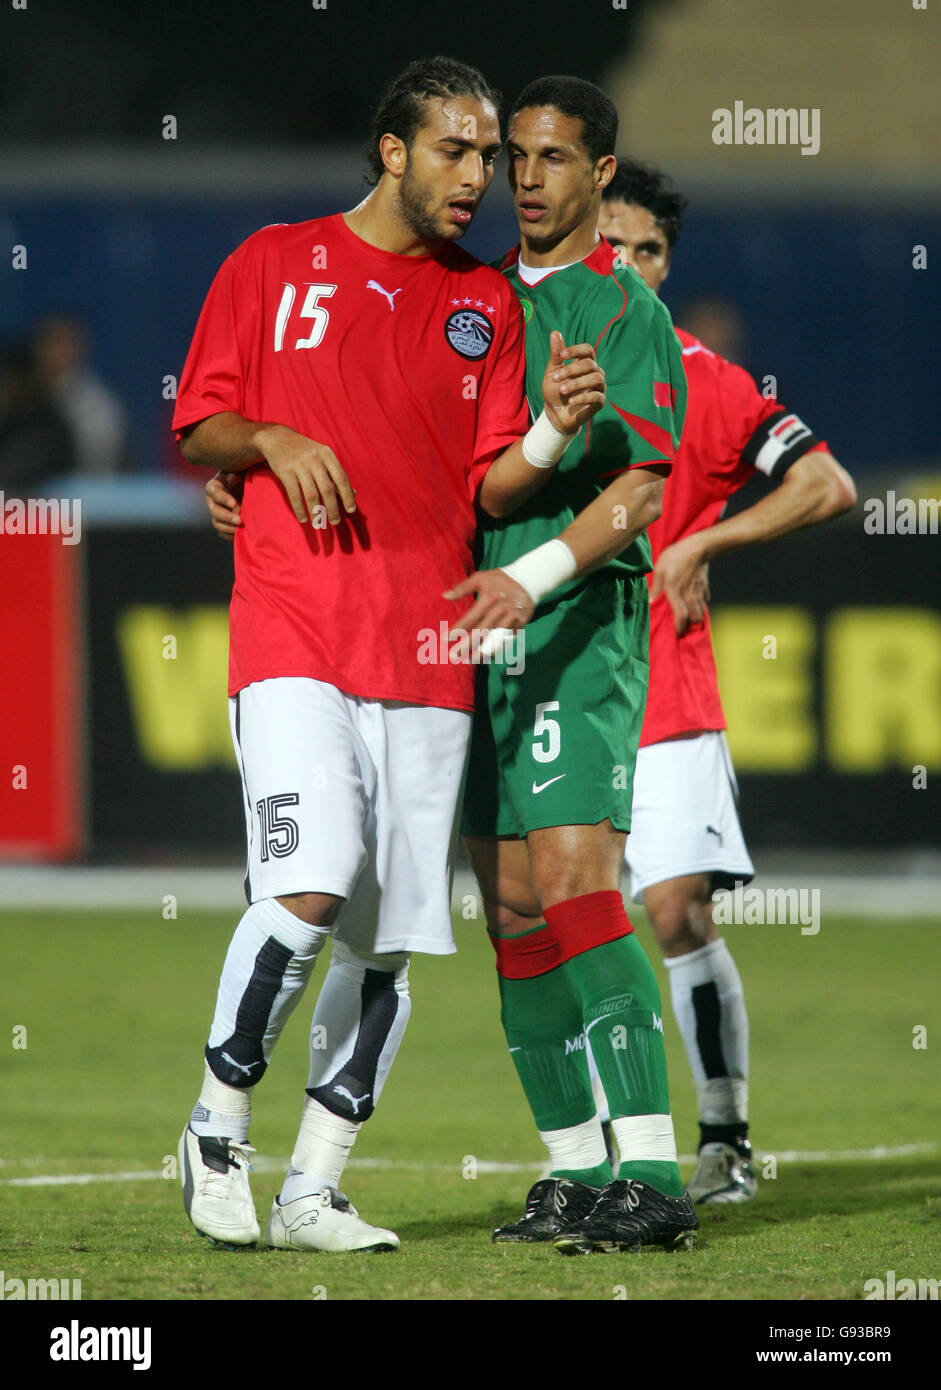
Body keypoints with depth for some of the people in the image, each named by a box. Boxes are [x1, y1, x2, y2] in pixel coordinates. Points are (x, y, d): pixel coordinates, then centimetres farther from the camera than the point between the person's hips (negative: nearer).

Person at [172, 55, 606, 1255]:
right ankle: (216, 1127, -1)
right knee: (310, 889, -20)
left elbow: (493, 488, 12)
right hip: (292, 637, -4)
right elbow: (196, 426, 10)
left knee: (390, 940, 1)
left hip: (428, 650, 4)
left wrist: (554, 430, -7)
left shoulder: (485, 304, 14)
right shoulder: (273, 265, 8)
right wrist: (271, 440, -10)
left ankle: (311, 1192, 9)